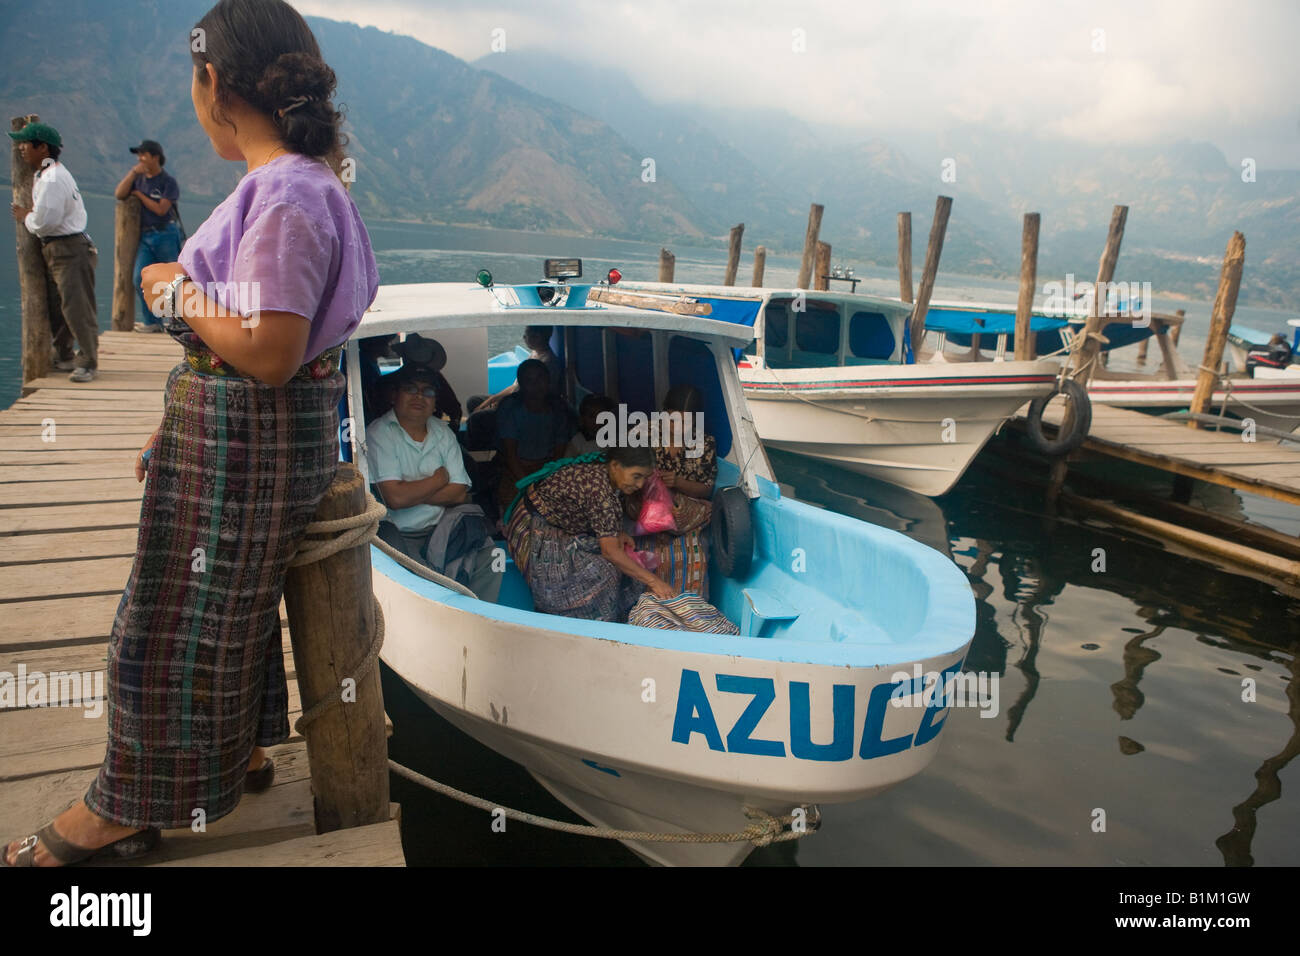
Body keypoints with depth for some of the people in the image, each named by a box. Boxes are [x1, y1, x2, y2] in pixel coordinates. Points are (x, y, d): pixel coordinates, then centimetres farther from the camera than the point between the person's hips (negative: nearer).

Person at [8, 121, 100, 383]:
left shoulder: (52, 180, -18)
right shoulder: (44, 175, 15)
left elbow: (43, 222, -21)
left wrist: (24, 217, -3)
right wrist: (28, 214, 3)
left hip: (70, 250, -11)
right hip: (54, 249, 11)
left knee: (76, 307, -9)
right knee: (55, 306, 17)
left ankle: (88, 363, -4)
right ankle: (63, 356, 28)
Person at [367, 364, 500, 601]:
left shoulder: (443, 432, 11)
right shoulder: (379, 433, -6)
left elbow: (459, 493, 2)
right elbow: (395, 497, -17)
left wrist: (412, 493, -10)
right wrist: (439, 479, -2)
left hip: (440, 530, 5)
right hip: (398, 535, -5)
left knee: (489, 557, -15)